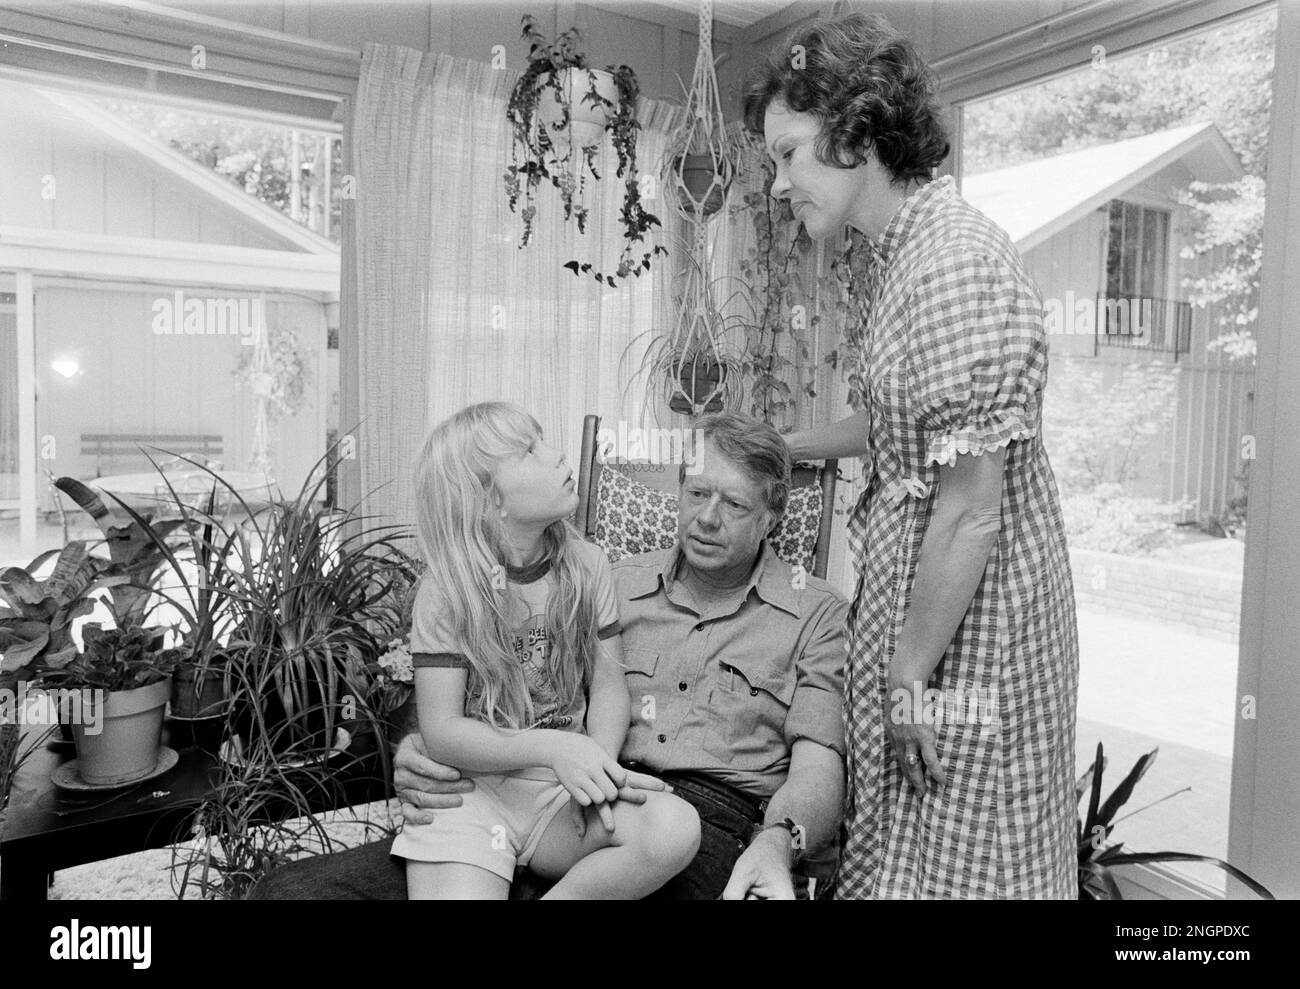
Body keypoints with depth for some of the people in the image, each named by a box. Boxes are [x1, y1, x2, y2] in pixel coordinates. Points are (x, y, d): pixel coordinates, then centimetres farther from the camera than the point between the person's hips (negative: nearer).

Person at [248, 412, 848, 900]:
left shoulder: (818, 614, 12)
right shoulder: (615, 585, 22)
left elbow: (818, 766, 2)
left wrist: (779, 843, -21)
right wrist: (424, 748, -5)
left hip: (718, 833, -2)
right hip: (571, 810, 3)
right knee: (292, 888, -15)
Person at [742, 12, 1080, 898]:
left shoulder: (955, 264, -22)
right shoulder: (903, 251, 8)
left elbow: (971, 510, -24)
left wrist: (910, 678, -17)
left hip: (970, 624, -9)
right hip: (914, 593, 9)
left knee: (959, 863, 10)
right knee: (898, 845, 21)